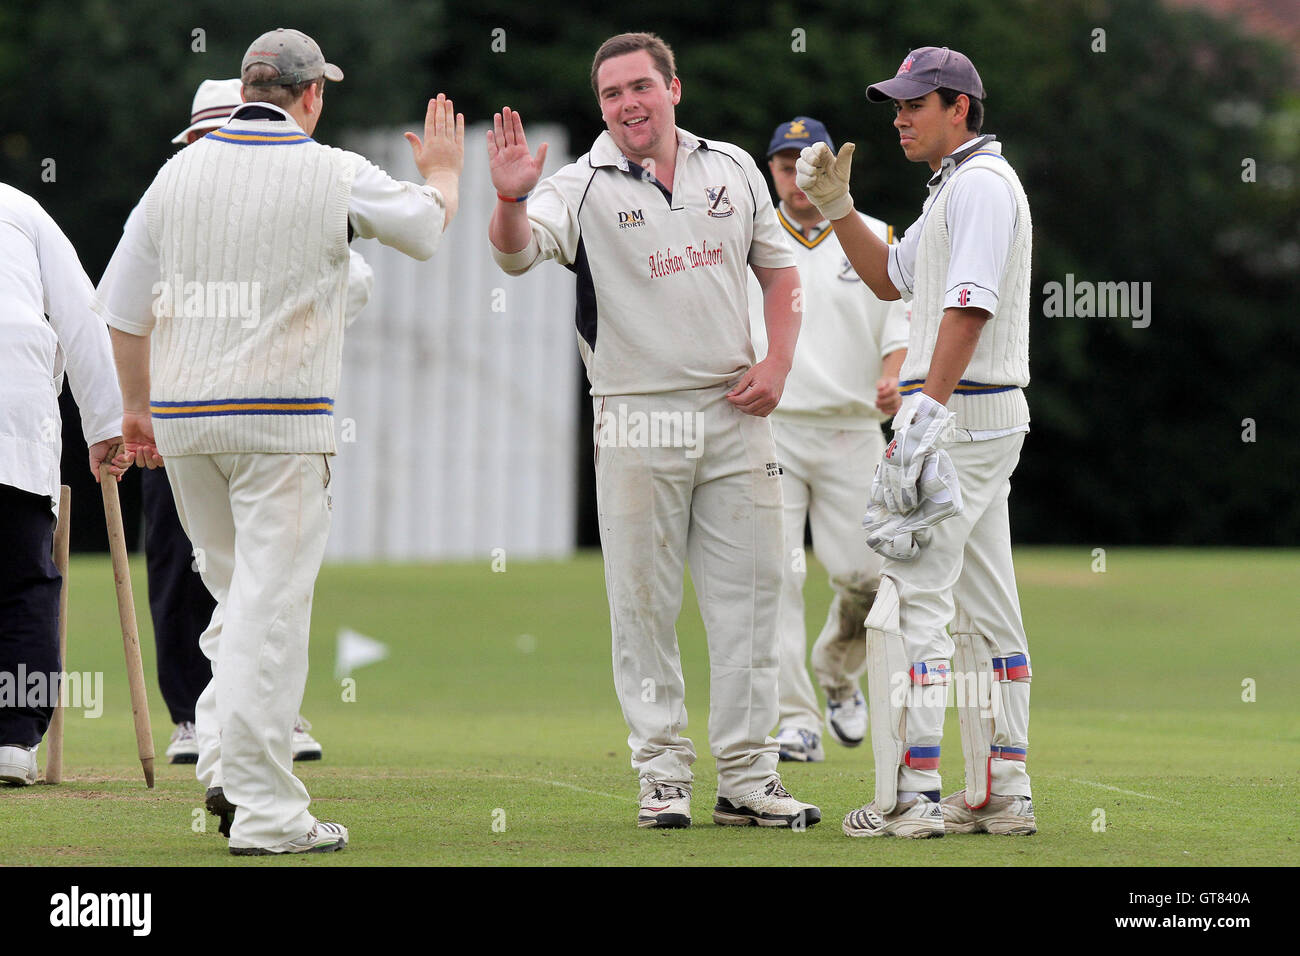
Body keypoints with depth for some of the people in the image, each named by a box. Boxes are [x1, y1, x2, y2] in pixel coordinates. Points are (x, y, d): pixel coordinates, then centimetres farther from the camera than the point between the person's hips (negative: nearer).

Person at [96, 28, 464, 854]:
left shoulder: (181, 171, 6)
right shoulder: (336, 175, -5)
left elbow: (123, 304, 10)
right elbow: (425, 230, 13)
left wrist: (136, 406, 22)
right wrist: (443, 173, 34)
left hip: (180, 416, 5)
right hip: (281, 420, -5)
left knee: (237, 592, 19)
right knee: (271, 605, -5)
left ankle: (223, 759, 3)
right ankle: (266, 812, -7)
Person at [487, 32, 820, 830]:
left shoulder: (732, 169, 8)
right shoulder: (582, 188, -3)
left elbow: (779, 270, 16)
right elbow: (518, 251, -21)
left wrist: (778, 363, 1)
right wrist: (511, 200, -43)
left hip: (736, 415, 3)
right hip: (638, 426, -3)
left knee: (748, 594, 3)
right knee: (644, 605, 0)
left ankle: (747, 779, 8)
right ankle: (664, 776, 7)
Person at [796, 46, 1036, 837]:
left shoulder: (980, 181, -13)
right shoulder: (952, 191, 21)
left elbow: (970, 307, -23)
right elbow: (891, 279, 28)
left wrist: (925, 422, -29)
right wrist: (837, 207, 14)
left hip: (958, 415, -11)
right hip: (982, 418, 11)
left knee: (911, 601, -13)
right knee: (986, 611, 10)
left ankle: (911, 797, -16)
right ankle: (1003, 794, 11)